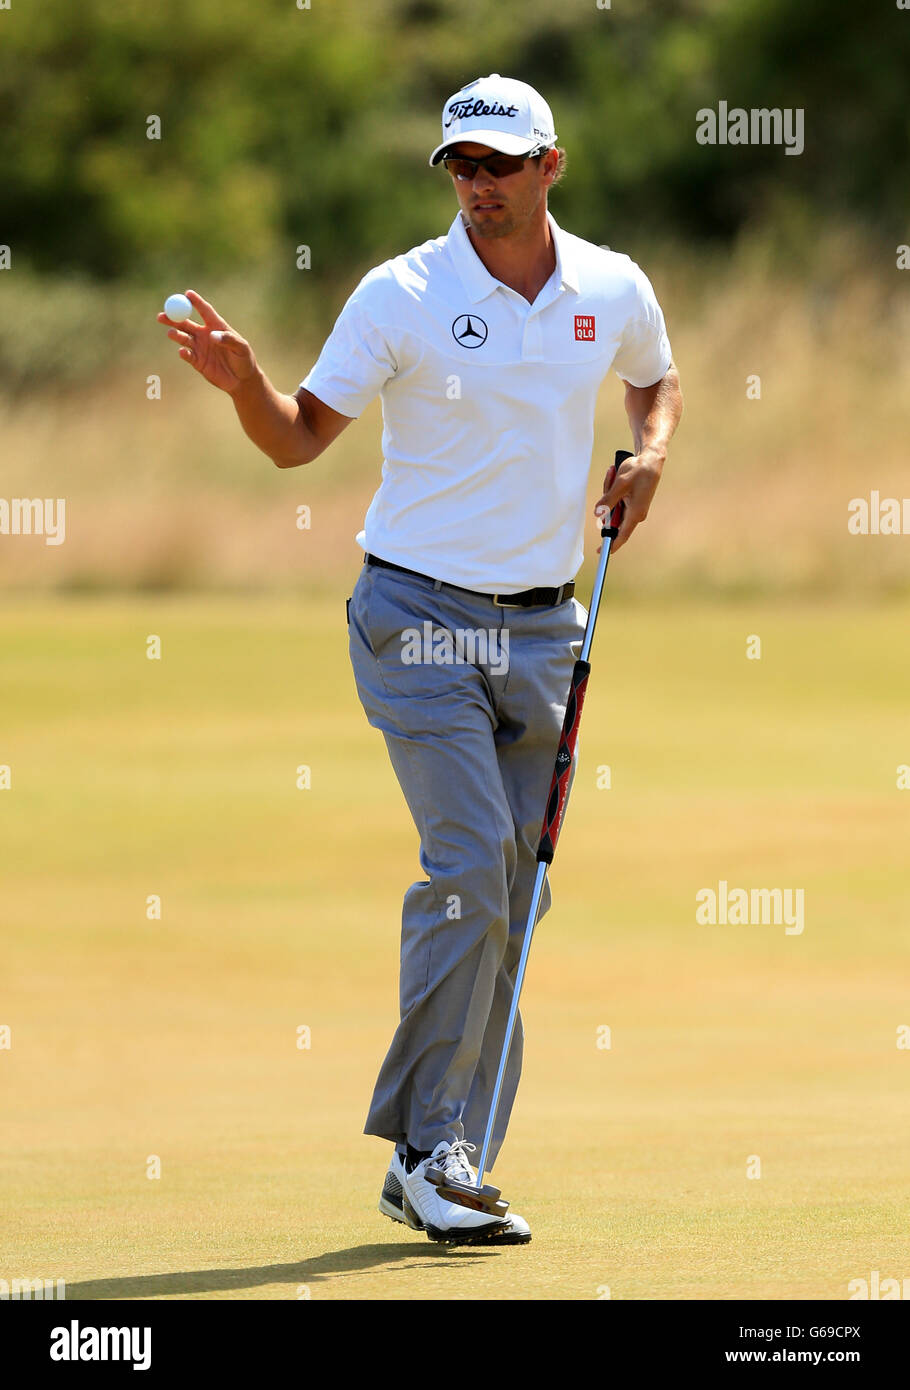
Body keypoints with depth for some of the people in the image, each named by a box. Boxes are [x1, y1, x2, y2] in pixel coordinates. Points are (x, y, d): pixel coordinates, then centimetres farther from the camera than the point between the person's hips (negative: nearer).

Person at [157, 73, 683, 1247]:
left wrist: (650, 453, 5)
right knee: (471, 864, -18)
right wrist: (243, 381, -27)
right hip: (421, 613, -5)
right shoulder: (402, 295, -8)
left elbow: (656, 381, 25)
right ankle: (425, 1146, -13)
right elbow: (300, 438, -7)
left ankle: (444, 1168, 9)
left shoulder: (614, 290, 4)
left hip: (542, 625, 5)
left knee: (513, 891, 4)